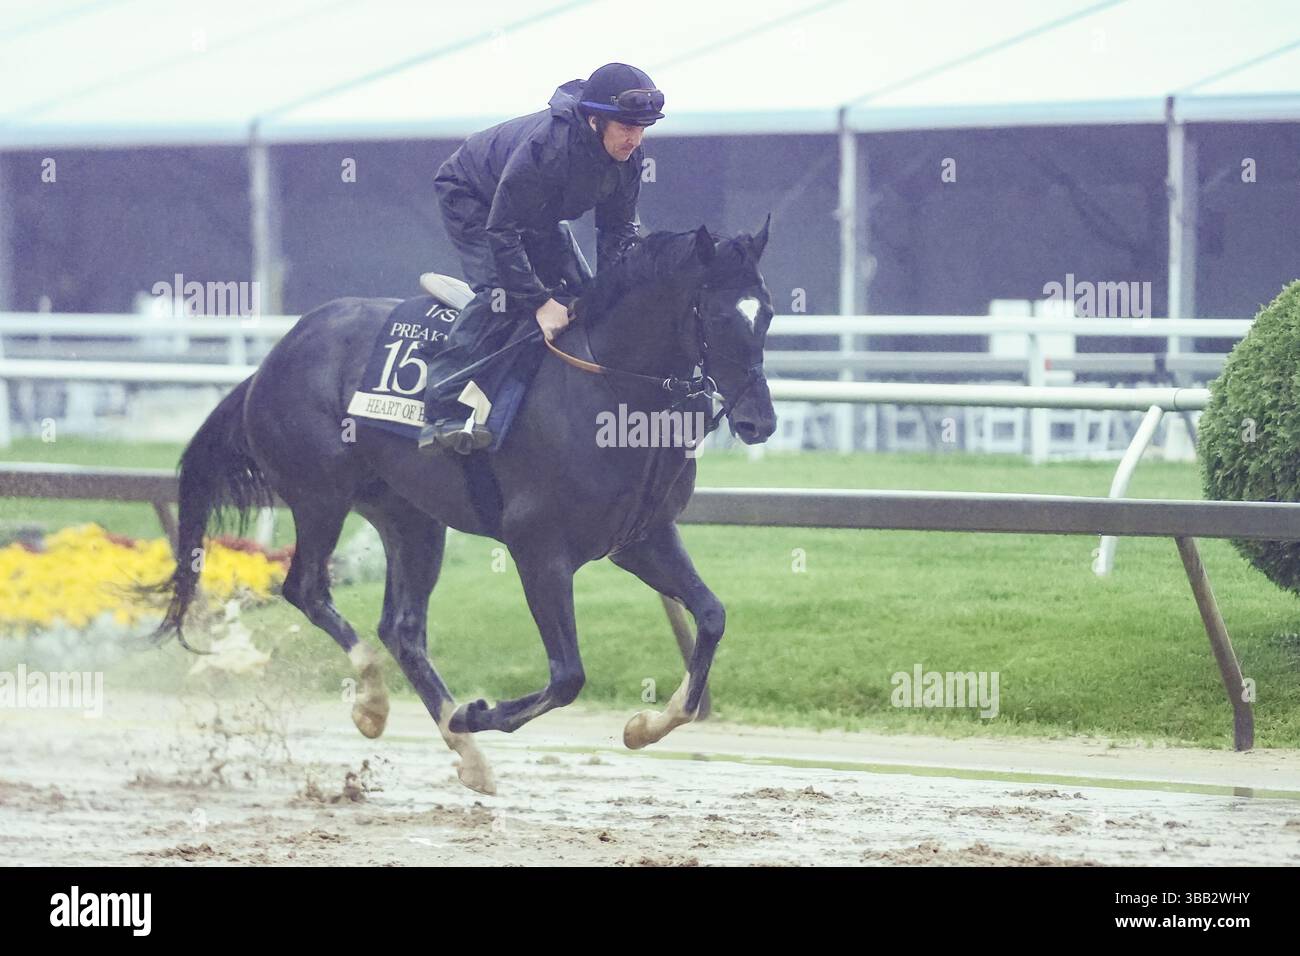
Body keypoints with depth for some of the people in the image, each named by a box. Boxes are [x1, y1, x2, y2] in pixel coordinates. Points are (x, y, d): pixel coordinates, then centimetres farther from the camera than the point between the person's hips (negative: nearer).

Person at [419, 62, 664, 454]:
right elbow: (502, 231, -38)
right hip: (470, 199, -8)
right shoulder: (545, 146, -41)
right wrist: (540, 301, -38)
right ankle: (444, 414, -33)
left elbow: (619, 227, -5)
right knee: (502, 293, -27)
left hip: (539, 214, 8)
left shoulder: (628, 155, -18)